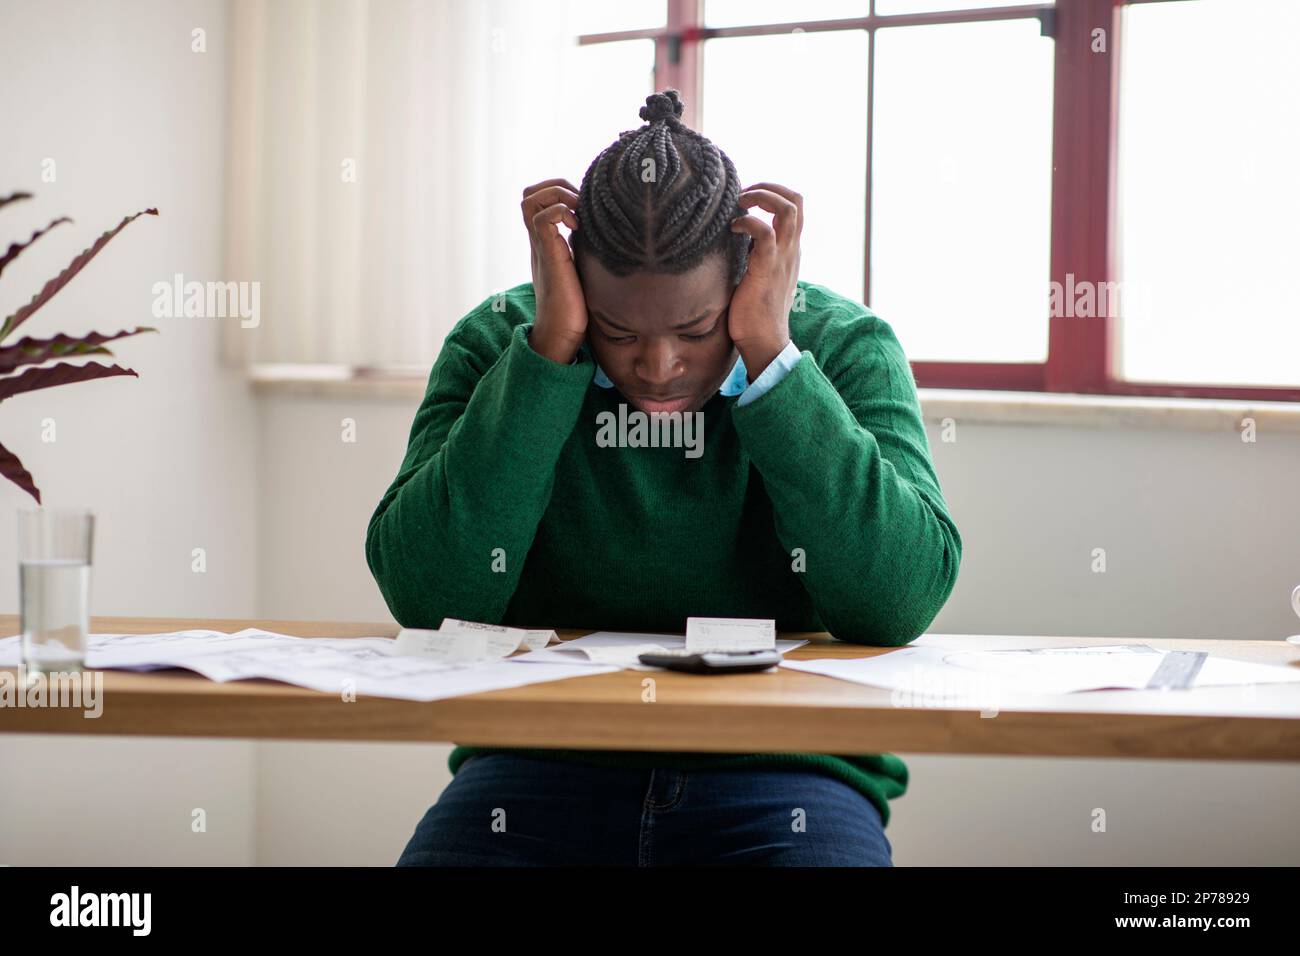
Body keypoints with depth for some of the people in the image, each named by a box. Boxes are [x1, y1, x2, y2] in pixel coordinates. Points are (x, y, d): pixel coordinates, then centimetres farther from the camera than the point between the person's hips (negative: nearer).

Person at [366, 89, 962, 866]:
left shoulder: (845, 346, -2)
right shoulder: (499, 343, 0)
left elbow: (901, 602, -16)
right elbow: (426, 596, -13)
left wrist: (771, 356, -18)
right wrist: (550, 352, -16)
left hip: (780, 770, -1)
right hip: (544, 765, 1)